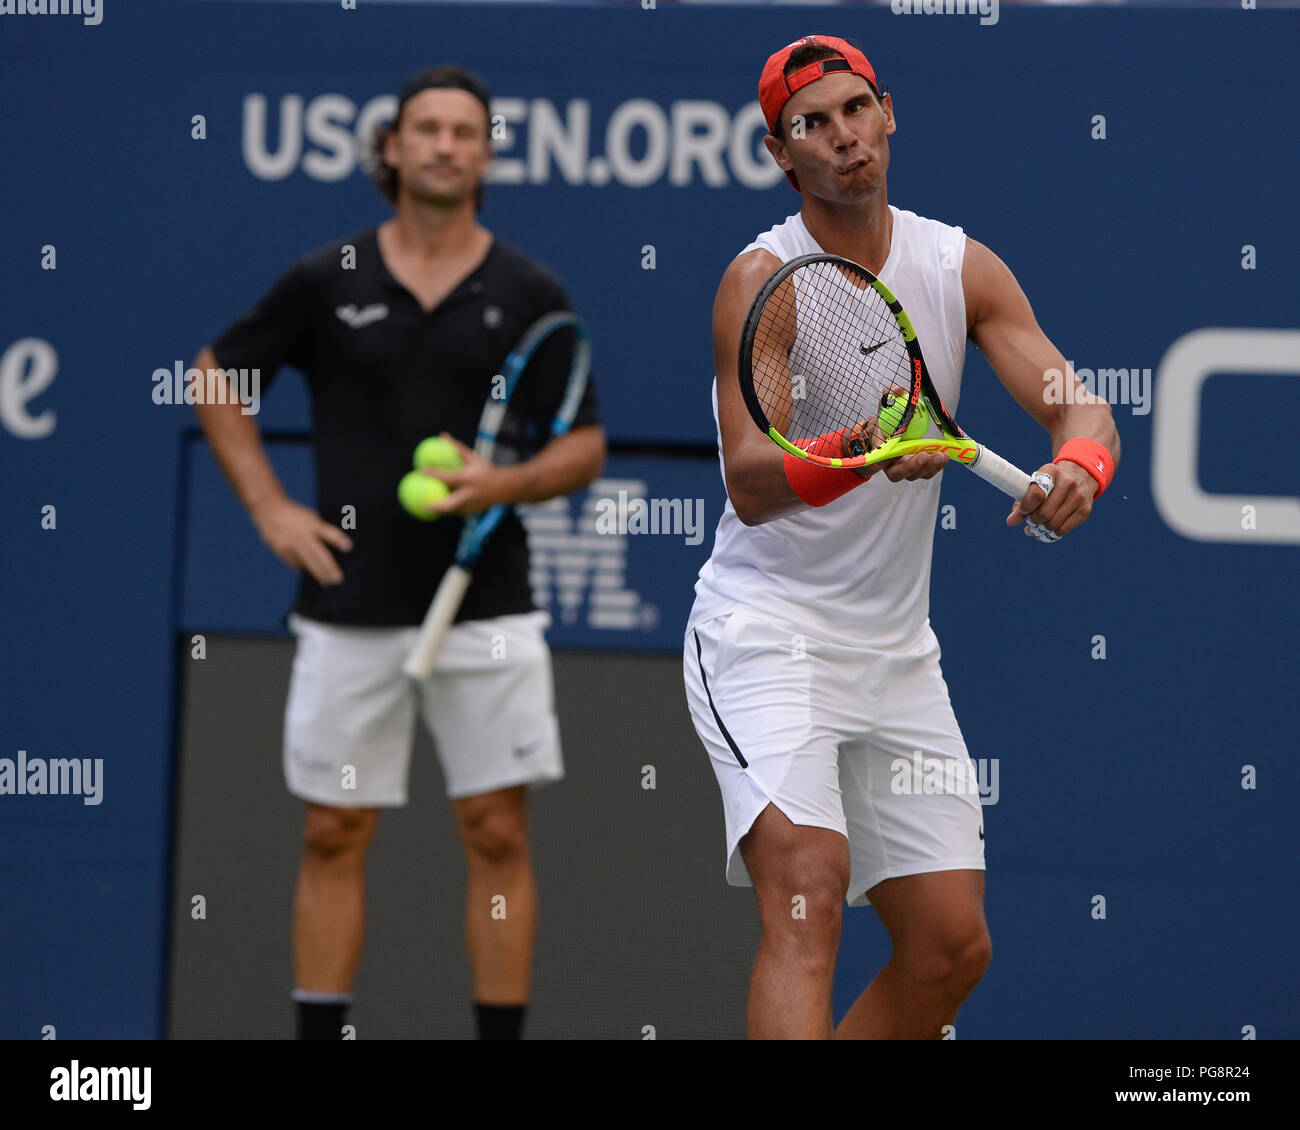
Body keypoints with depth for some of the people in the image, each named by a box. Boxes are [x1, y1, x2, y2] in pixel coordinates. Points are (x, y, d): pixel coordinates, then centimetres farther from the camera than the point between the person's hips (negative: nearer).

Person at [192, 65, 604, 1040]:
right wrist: (269, 507, 5)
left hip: (485, 607, 0)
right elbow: (216, 375, 14)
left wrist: (508, 482, -14)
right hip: (350, 609, 0)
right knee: (335, 836, 3)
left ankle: (501, 1039, 4)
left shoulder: (530, 295, 3)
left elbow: (585, 446, 6)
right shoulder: (326, 282, 3)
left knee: (497, 832, -2)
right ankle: (320, 1040, 9)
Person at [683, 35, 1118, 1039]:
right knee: (809, 887, -27)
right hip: (767, 638, -6)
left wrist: (1080, 465, -31)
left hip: (897, 650, 6)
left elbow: (1078, 407, -7)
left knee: (952, 947, 5)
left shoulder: (963, 268, 3)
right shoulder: (763, 280, -12)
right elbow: (749, 484, -23)